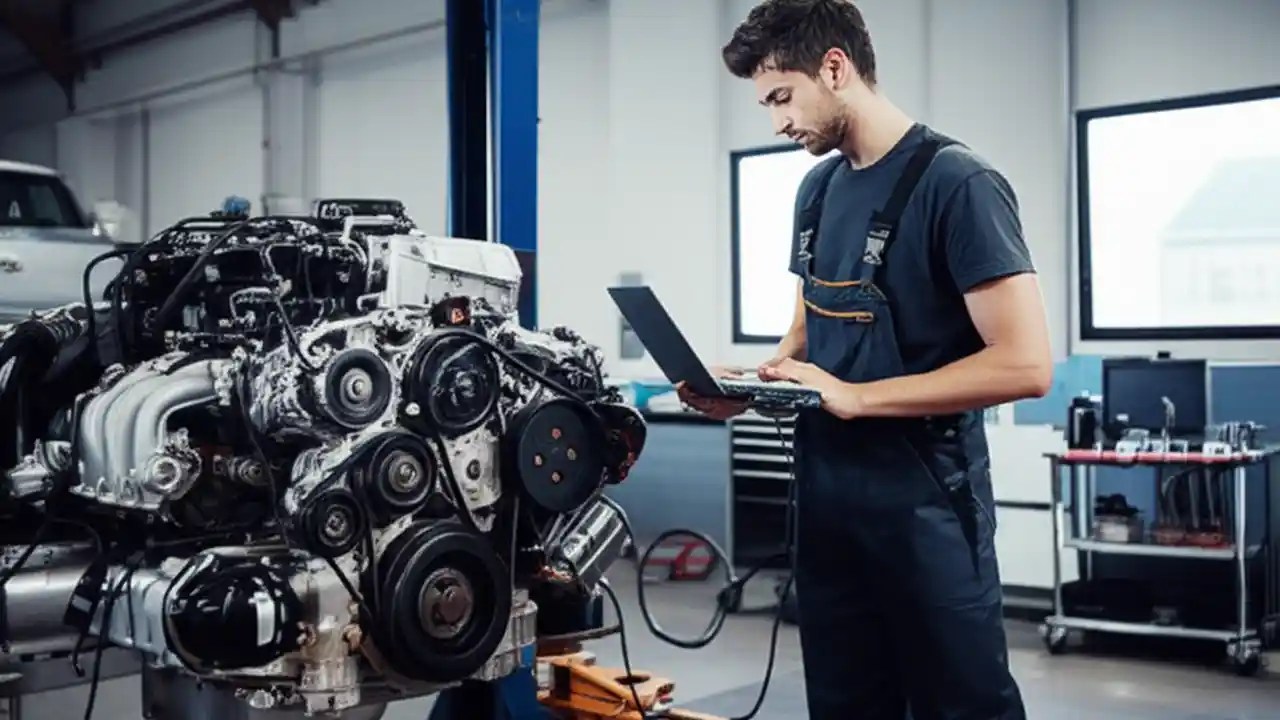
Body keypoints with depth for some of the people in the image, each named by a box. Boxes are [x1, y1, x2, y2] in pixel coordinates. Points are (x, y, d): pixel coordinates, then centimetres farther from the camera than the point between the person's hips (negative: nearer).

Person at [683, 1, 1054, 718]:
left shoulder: (957, 182, -13)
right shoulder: (819, 187, 11)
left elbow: (1025, 364, -20)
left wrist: (855, 397, -20)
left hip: (922, 503, -7)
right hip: (826, 495, 7)